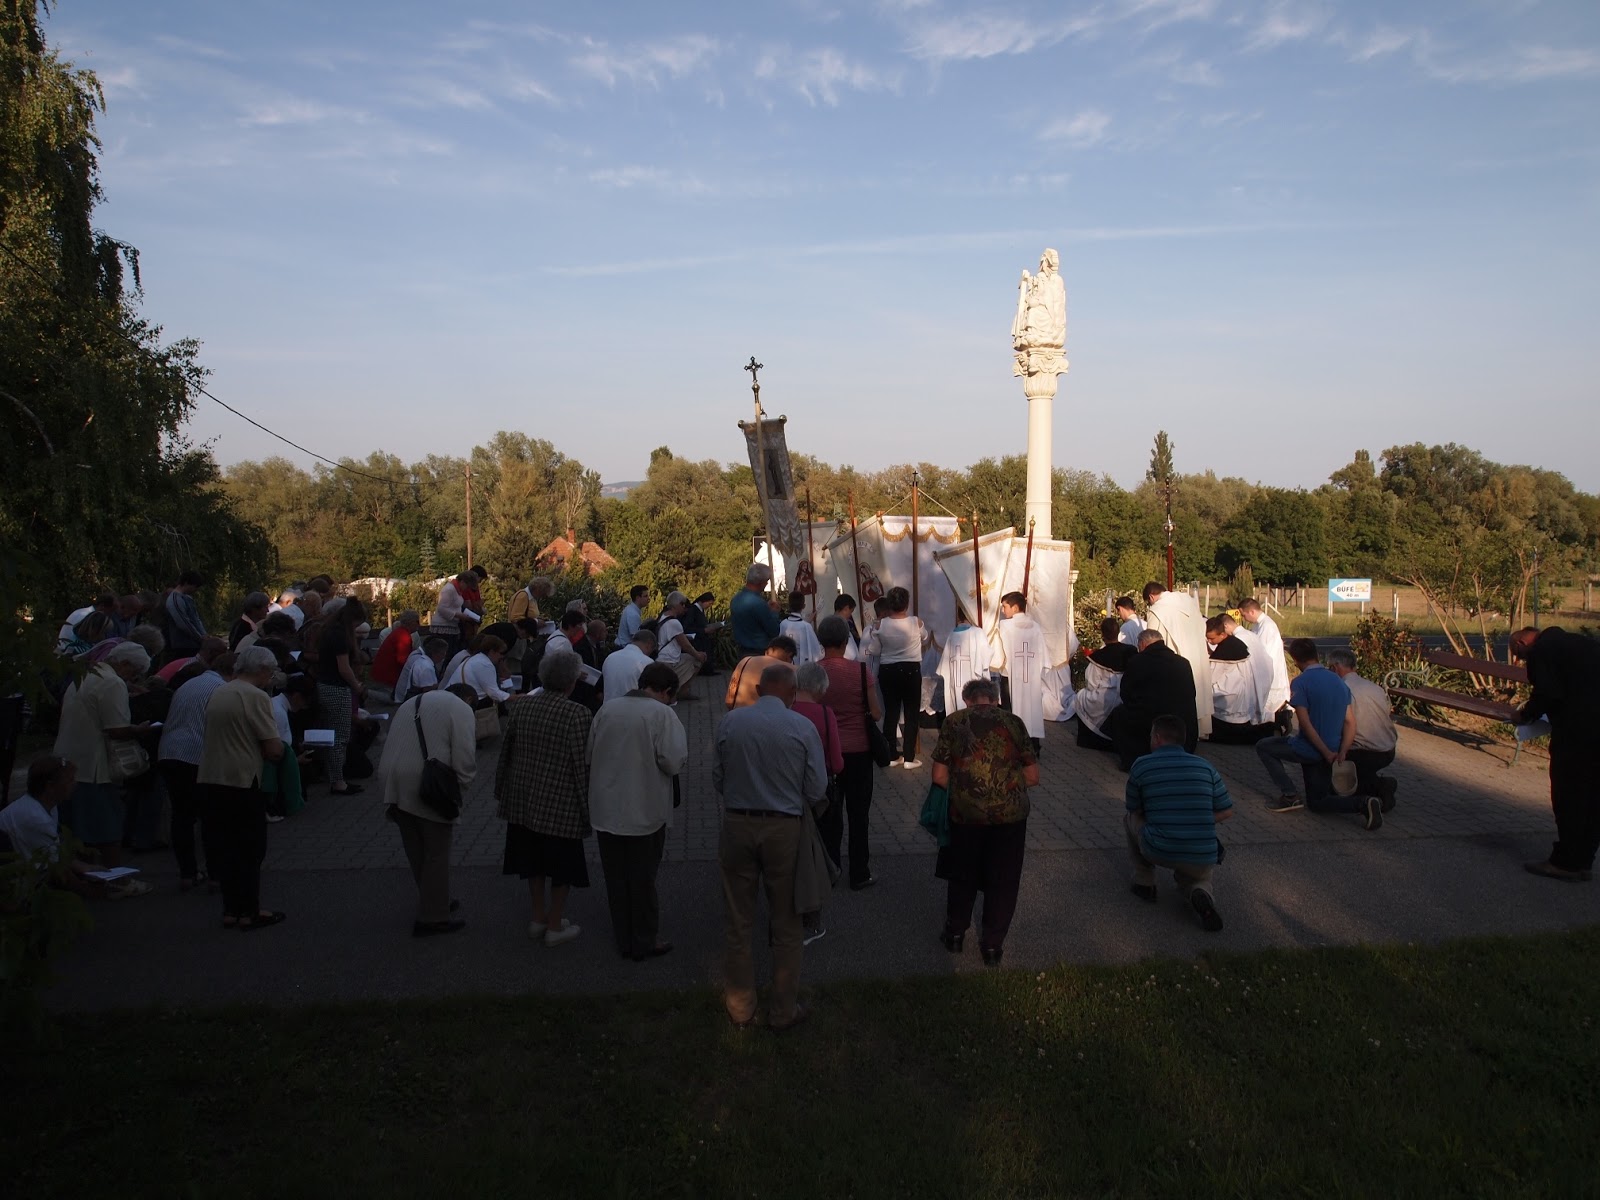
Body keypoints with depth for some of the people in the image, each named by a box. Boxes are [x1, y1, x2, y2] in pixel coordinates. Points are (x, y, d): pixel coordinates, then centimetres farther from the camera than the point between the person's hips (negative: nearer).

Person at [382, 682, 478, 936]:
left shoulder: (410, 703, 25)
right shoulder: (460, 709, -1)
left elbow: (390, 745, 22)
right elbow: (464, 758, -11)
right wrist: (460, 790, 3)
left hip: (395, 785, 8)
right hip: (427, 788, -8)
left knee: (417, 852, 19)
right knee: (436, 853, 3)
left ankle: (435, 903, 33)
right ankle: (433, 918, 9)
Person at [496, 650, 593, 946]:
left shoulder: (520, 707, 0)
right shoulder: (577, 715, -17)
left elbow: (505, 753, 8)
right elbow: (582, 765, -15)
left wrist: (501, 794, 19)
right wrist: (587, 807, -6)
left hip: (523, 799, 6)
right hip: (560, 805, -6)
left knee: (534, 861, 21)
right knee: (563, 866, 11)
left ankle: (538, 918, 33)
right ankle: (554, 927, 20)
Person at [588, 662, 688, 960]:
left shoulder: (608, 708, 1)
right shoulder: (662, 714, -15)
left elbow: (589, 755, 7)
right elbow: (673, 761, -19)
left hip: (606, 810, 5)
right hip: (645, 811, -4)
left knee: (616, 879, 15)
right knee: (643, 880, 9)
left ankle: (623, 940, 27)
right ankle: (645, 943, 21)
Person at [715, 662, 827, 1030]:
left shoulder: (730, 722, -6)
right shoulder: (803, 728, -11)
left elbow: (717, 778, 2)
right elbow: (817, 790, -8)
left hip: (737, 826, 2)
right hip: (784, 829, -2)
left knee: (739, 924, 16)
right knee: (787, 926, 14)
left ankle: (740, 1009, 28)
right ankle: (784, 1011, 25)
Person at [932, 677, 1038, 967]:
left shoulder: (953, 722, 0)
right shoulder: (1014, 723, 1)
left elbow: (939, 776, -3)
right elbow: (1033, 777, 2)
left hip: (965, 813, 0)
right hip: (1010, 813, 0)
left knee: (962, 876, 21)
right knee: (1002, 880, 15)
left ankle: (955, 933, 36)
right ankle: (993, 946, 24)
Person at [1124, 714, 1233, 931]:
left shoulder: (1141, 765, -1)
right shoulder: (1205, 767, 5)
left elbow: (1135, 810, 10)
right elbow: (1226, 811, 9)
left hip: (1158, 853, -2)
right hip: (1203, 860, 2)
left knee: (1131, 820, 26)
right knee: (1199, 878, 36)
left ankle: (1144, 882, 24)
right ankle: (1199, 892, 0)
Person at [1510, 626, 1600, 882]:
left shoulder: (1541, 651, -5)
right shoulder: (1578, 642, 20)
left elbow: (1547, 693, -16)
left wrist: (1527, 714, 1)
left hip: (1576, 729, -9)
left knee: (1568, 796, 1)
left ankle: (1566, 863, 6)